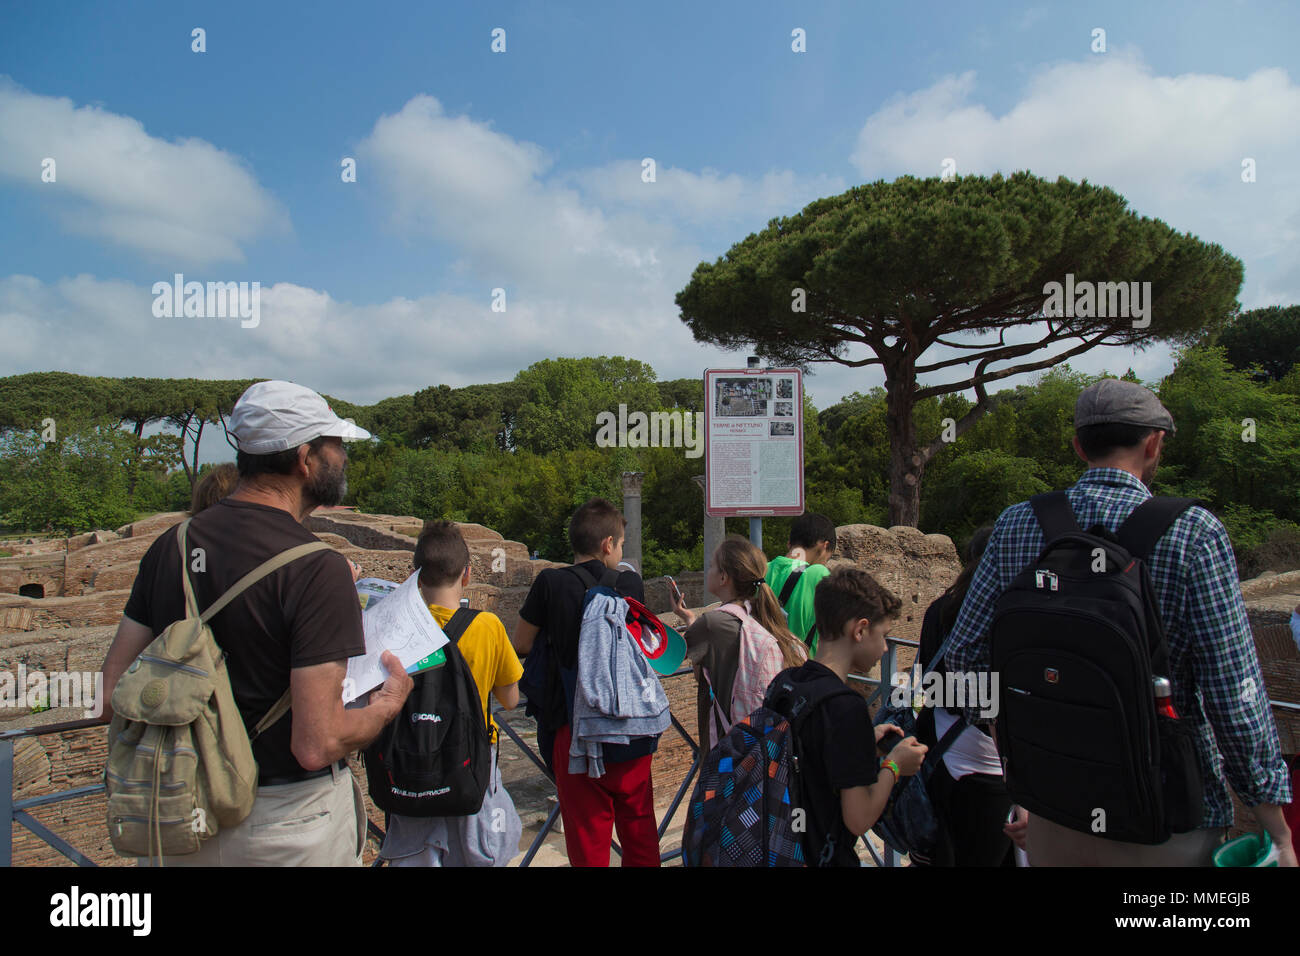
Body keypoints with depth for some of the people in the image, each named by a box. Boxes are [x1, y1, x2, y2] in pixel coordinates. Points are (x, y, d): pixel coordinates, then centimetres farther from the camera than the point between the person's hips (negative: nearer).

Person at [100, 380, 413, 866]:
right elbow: (318, 744, -25)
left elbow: (114, 698, 2)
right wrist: (388, 703, -6)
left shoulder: (169, 545, -3)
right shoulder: (316, 566, -23)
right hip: (289, 827, -5)